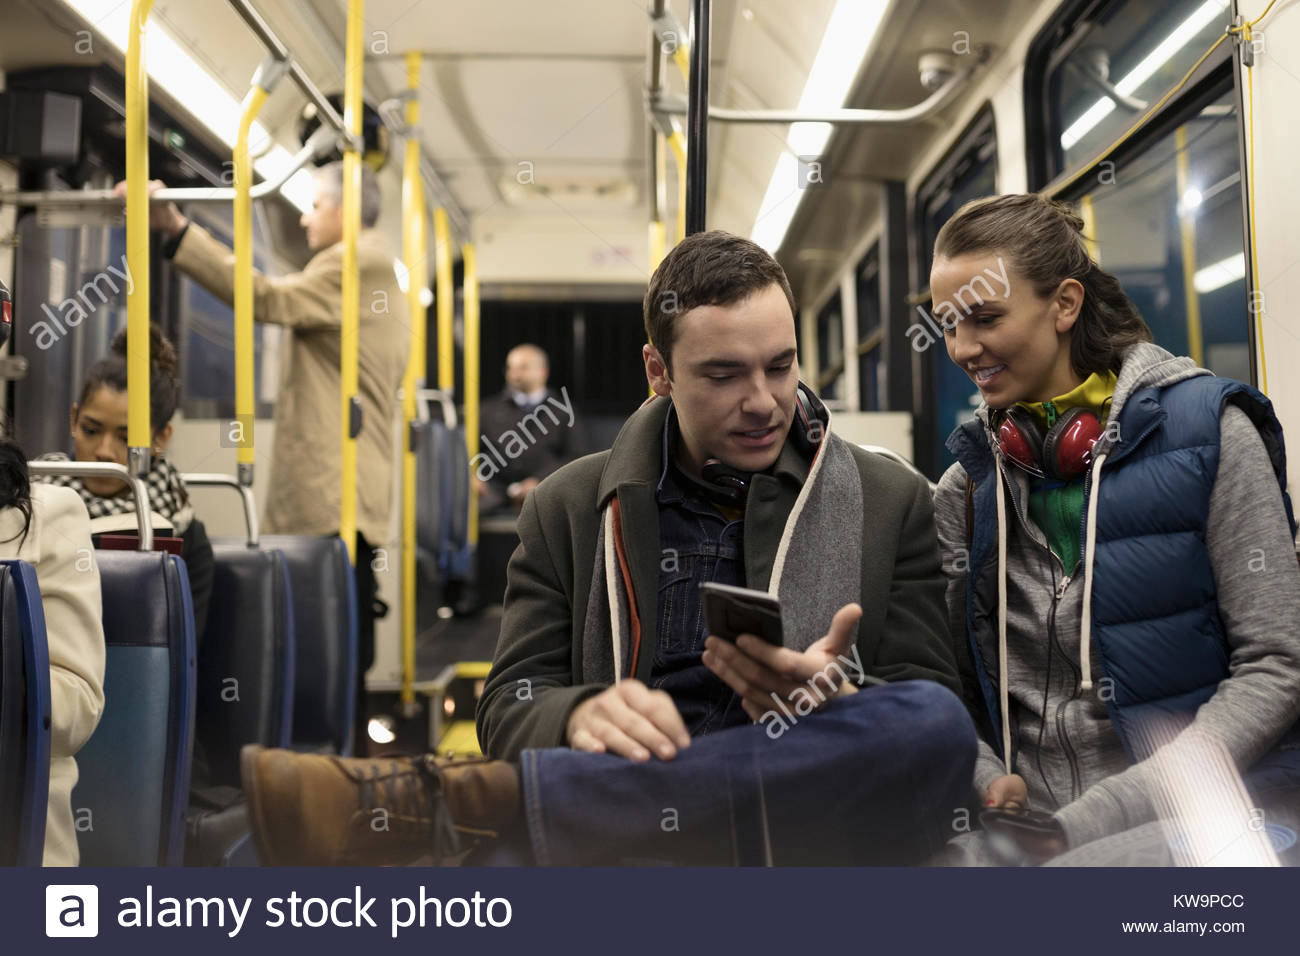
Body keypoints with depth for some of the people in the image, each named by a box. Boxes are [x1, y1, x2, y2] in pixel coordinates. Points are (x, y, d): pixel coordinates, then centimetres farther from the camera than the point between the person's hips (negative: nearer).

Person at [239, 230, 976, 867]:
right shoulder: (571, 509, 14)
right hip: (620, 841, -4)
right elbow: (510, 708, 9)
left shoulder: (892, 503, 12)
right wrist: (581, 715, -15)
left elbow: (928, 712, 8)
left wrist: (830, 696, -15)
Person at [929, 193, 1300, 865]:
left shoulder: (1207, 432, -1)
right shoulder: (965, 490, 11)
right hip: (1035, 841, 3)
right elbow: (953, 690, 12)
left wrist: (1099, 818, -15)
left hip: (1201, 835, -3)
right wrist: (988, 783, -11)